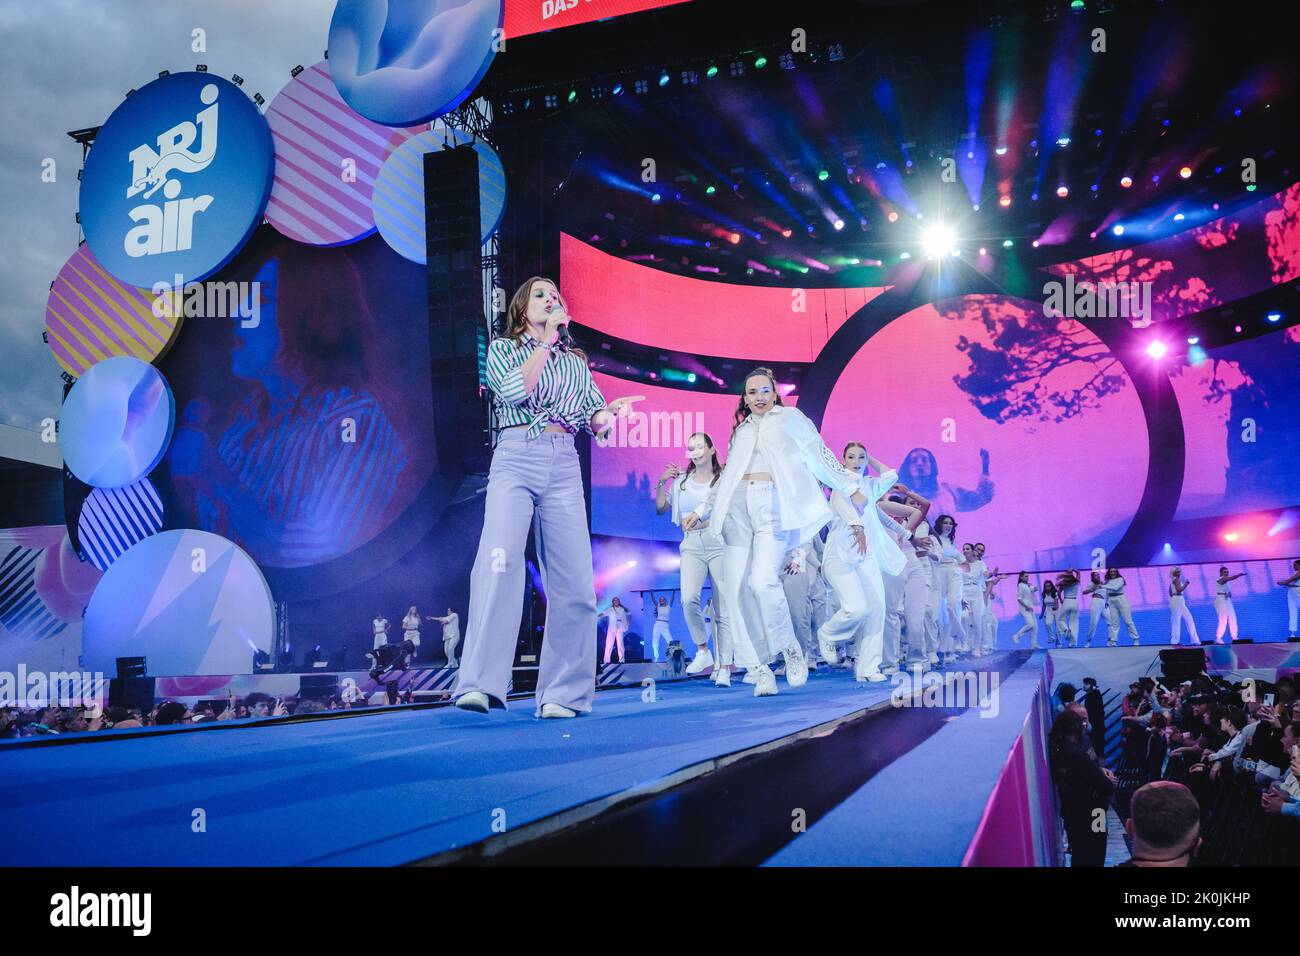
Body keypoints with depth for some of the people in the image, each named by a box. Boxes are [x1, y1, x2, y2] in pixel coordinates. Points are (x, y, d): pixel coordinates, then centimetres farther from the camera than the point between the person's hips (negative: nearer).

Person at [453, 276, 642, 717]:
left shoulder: (576, 361, 23)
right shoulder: (502, 348, 13)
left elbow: (593, 421, 17)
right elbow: (515, 390, -8)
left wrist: (609, 411, -6)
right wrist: (547, 339, -4)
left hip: (564, 468, 4)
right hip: (515, 461, -4)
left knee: (574, 581, -6)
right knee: (501, 563, -23)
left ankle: (561, 693, 0)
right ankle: (480, 685, -28)